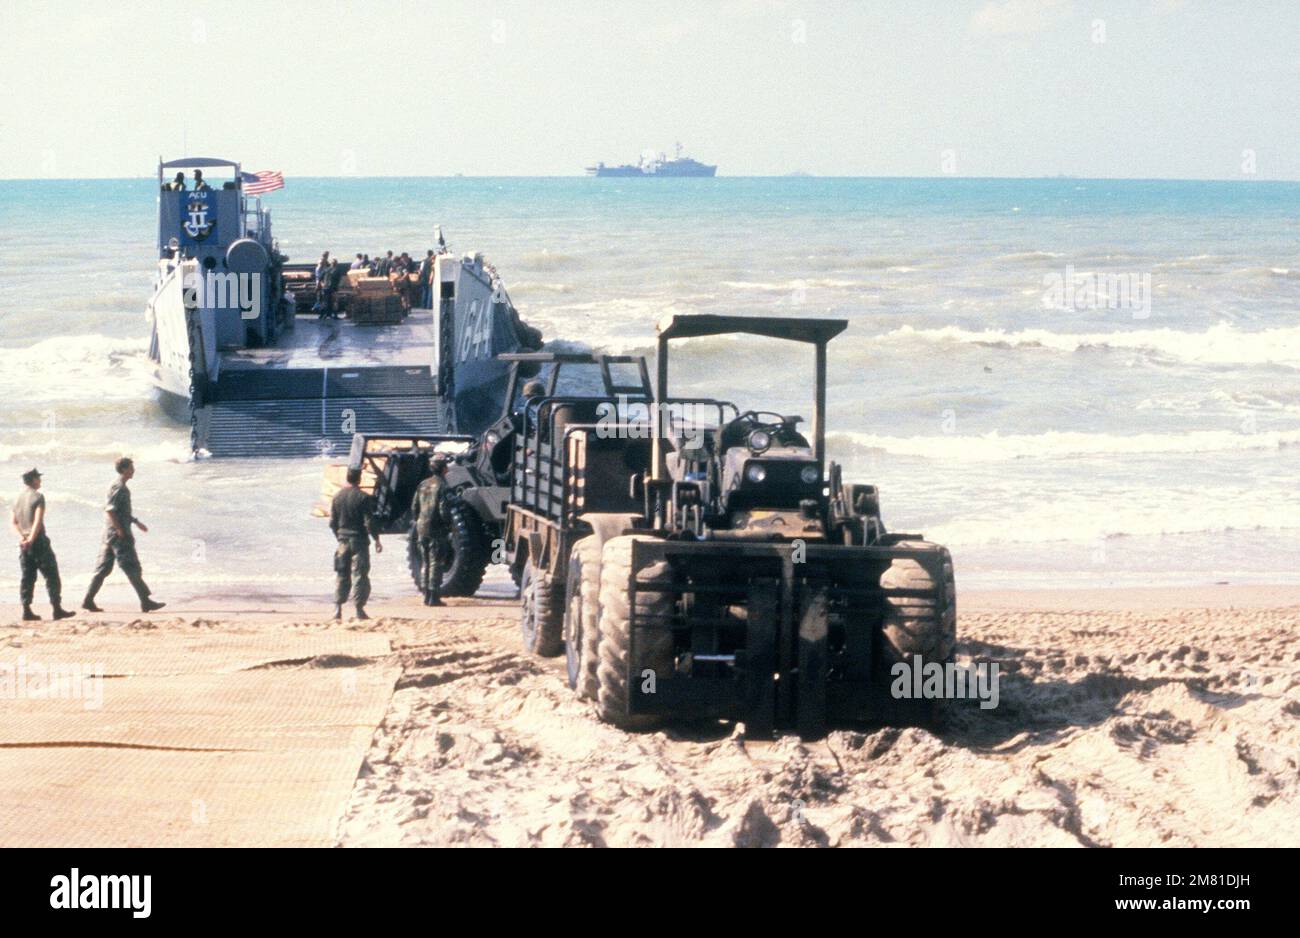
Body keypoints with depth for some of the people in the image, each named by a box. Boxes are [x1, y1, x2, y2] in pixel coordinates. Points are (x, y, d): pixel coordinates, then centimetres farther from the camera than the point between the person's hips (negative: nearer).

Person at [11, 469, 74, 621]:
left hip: (24, 543, 7)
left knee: (26, 577, 8)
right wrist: (31, 539, -21)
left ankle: (26, 610, 3)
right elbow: (38, 520, -19)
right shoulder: (38, 497, -9)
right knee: (51, 576, -1)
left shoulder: (17, 499, 12)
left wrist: (22, 537, -5)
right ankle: (57, 609, -3)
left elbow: (13, 521, 7)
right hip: (39, 541, -7)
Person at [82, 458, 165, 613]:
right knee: (132, 568, -6)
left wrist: (136, 522, 27)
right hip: (119, 536, -10)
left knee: (103, 569, 9)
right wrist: (120, 530, -21)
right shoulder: (119, 488, -14)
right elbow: (110, 510, -22)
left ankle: (88, 601, 7)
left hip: (110, 535, 10)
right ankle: (145, 602, -4)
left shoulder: (120, 487, 18)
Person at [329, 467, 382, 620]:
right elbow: (369, 522, -12)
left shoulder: (337, 497, 5)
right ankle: (359, 608, -4)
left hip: (343, 540, 4)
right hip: (359, 541, -4)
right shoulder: (363, 498, -10)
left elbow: (332, 522, 9)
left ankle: (338, 607, 7)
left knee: (341, 575, 11)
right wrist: (376, 539, -3)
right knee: (359, 574, -1)